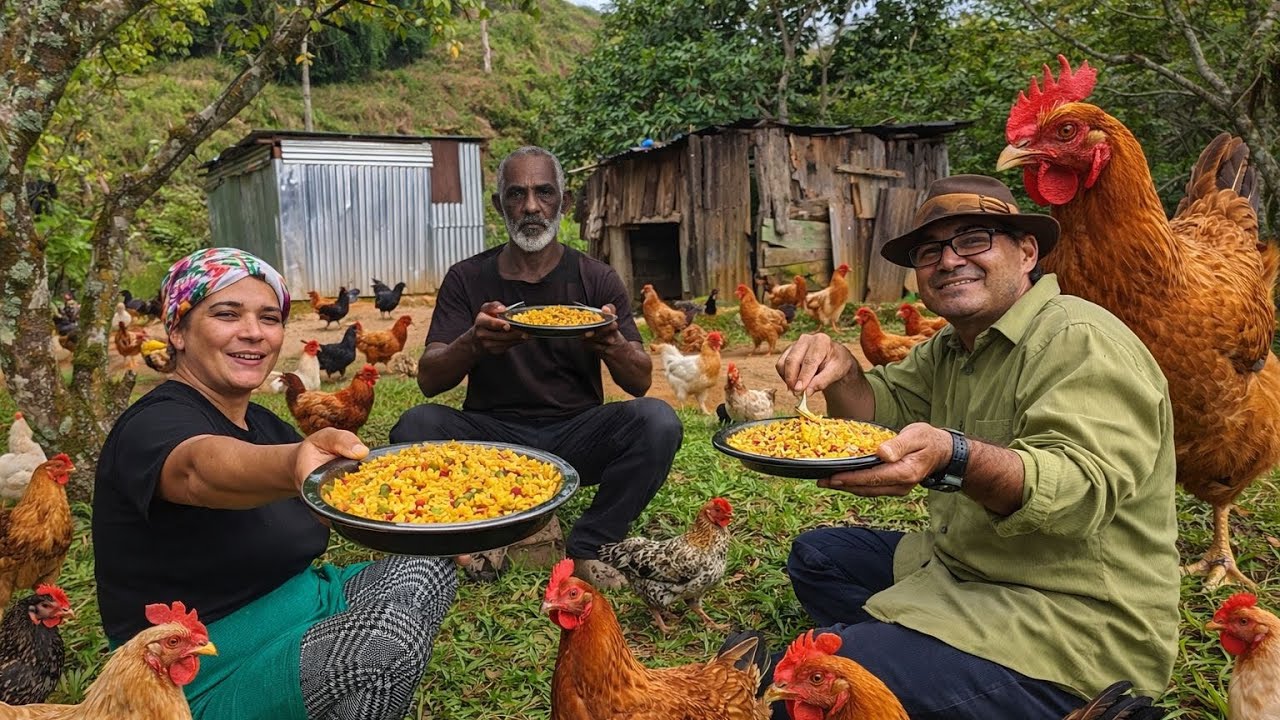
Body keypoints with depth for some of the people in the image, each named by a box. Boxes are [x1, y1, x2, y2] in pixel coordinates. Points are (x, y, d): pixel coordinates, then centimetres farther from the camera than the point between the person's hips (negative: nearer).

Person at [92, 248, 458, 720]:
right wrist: (292, 465, -66)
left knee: (430, 568, 0)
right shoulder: (156, 424, -19)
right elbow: (201, 468, -44)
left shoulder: (263, 424, 8)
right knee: (391, 637, -28)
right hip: (201, 679, -8)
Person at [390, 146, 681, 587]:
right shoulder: (468, 278, 2)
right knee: (414, 426, -28)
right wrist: (474, 343, -29)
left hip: (576, 435, 1)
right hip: (493, 435, 0)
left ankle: (586, 548, -8)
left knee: (657, 421, -27)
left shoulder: (596, 279, 2)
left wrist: (612, 344, -29)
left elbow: (640, 382, -4)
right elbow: (428, 380, -7)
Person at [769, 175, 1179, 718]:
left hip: (1073, 624, -10)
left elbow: (1083, 488, -30)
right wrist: (841, 372, -8)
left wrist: (953, 458, -48)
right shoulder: (951, 348, 13)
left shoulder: (1081, 343, -17)